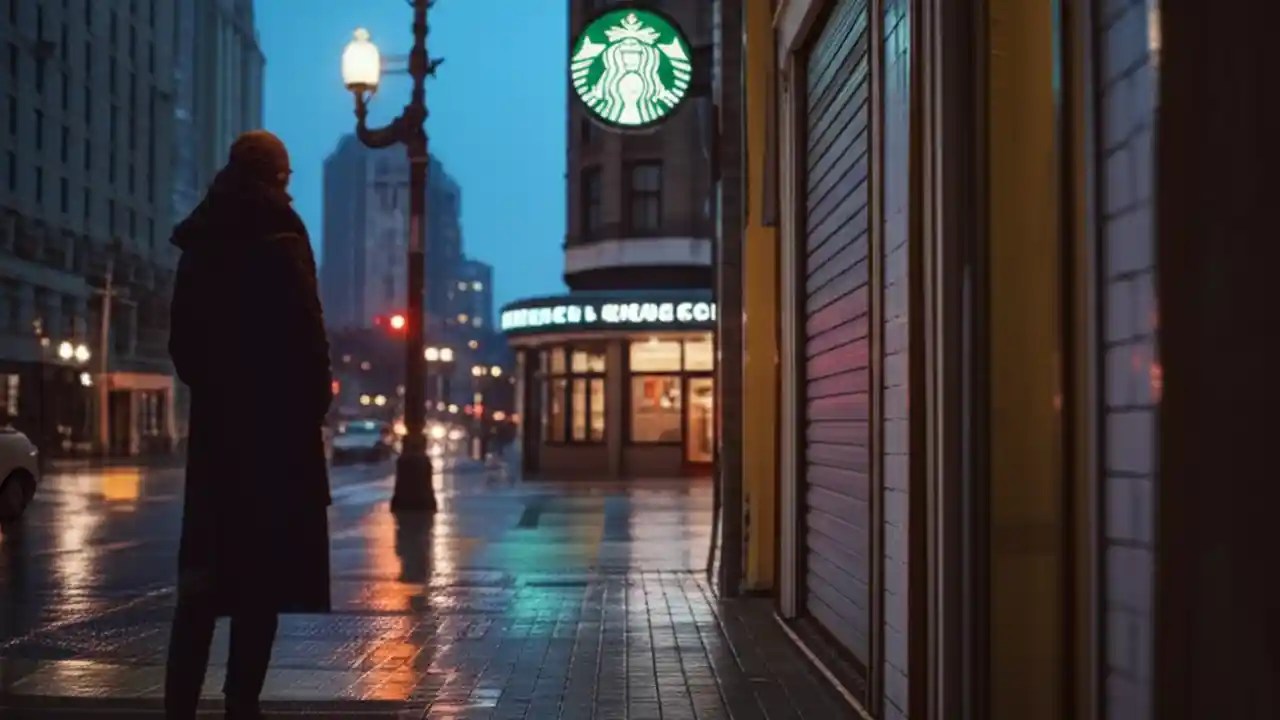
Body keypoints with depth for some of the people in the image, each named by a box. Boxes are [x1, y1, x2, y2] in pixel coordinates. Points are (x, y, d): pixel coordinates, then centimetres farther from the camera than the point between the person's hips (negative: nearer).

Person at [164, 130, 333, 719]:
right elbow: (305, 331, -14)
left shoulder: (200, 241, 11)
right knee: (264, 565, 0)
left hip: (215, 418, 6)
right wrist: (315, 399, -4)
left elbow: (181, 335, 12)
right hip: (276, 417, -6)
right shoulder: (279, 236, -9)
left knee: (208, 565, 9)